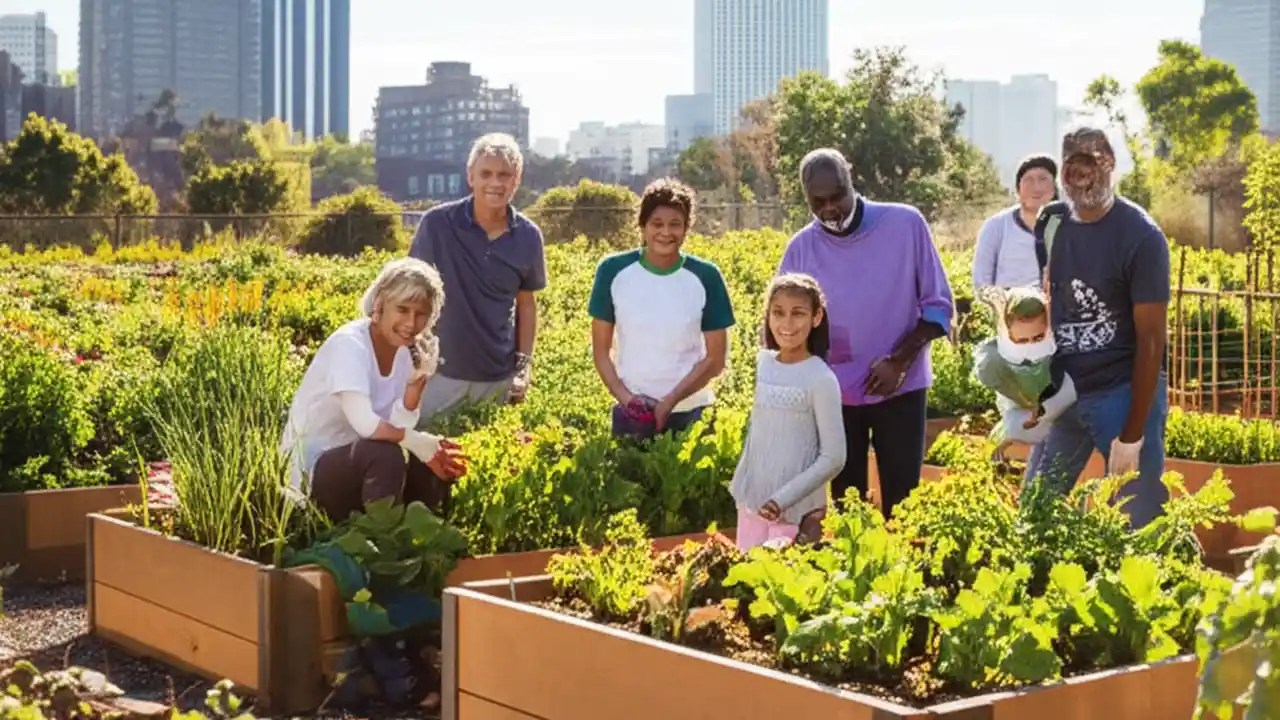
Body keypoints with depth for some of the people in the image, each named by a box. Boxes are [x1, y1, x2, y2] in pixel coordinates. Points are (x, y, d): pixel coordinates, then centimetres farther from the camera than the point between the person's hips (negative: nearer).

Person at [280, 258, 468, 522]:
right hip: (310, 468, -7)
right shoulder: (349, 343, -21)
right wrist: (420, 443, -24)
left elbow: (396, 428, -9)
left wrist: (418, 380, -18)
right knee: (385, 454, -33)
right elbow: (366, 425, -33)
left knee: (436, 466, -11)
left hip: (359, 464, 7)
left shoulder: (407, 353, 1)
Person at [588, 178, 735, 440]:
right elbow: (601, 350, 3)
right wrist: (625, 397, -11)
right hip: (631, 412, 0)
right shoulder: (613, 271, -2)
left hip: (691, 412, 0)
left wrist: (670, 402, -12)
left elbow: (716, 358, -2)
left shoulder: (705, 277, -4)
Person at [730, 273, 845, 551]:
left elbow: (833, 457, -13)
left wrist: (784, 499, -17)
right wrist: (742, 486, 12)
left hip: (796, 511, -6)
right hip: (752, 501, 6)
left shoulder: (821, 379, -14)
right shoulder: (762, 363, 3)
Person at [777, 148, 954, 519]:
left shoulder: (906, 224, -9)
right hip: (835, 392, 2)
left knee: (901, 496, 2)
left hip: (900, 387, -2)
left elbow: (938, 305, -4)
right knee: (845, 499, 9)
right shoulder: (800, 248, -3)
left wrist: (898, 361, -14)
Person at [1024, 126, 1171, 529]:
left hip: (1125, 392, -5)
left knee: (1141, 518, -1)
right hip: (1062, 391, 5)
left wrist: (1132, 435, -14)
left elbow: (1151, 339, -12)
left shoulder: (1140, 236, -13)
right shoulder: (1049, 223, 3)